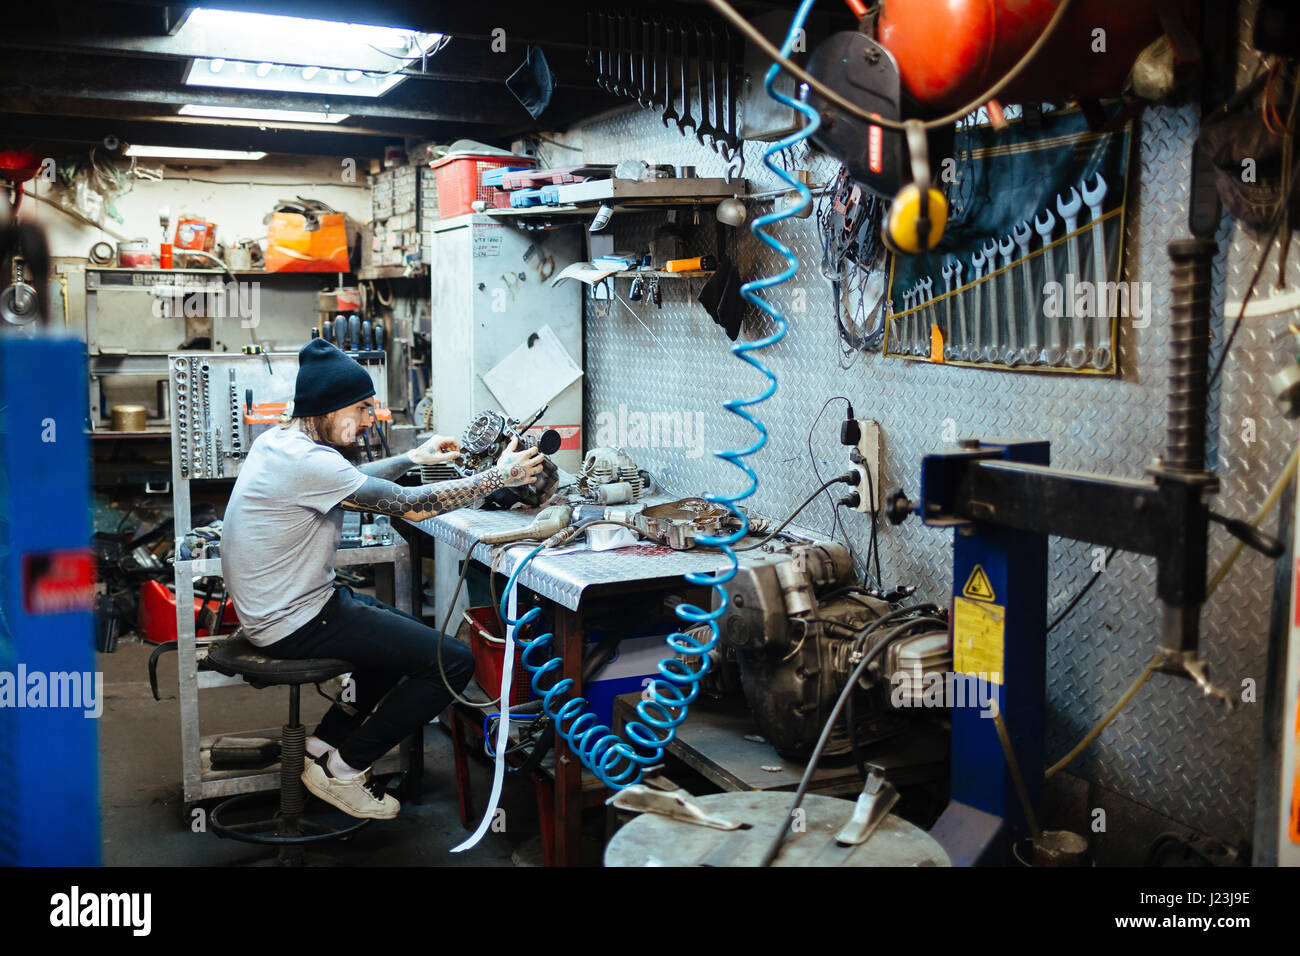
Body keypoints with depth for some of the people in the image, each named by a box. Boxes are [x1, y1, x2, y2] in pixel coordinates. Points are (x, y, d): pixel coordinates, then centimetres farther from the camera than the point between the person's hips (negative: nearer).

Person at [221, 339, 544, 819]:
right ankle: (345, 770, 4)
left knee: (407, 631, 29)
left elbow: (350, 481, 23)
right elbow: (409, 505, -25)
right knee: (454, 662, -12)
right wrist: (498, 477, -17)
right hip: (297, 623, -11)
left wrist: (413, 458, 19)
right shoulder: (304, 461, -26)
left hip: (284, 602, 11)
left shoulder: (278, 439, 5)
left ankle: (324, 744, 25)